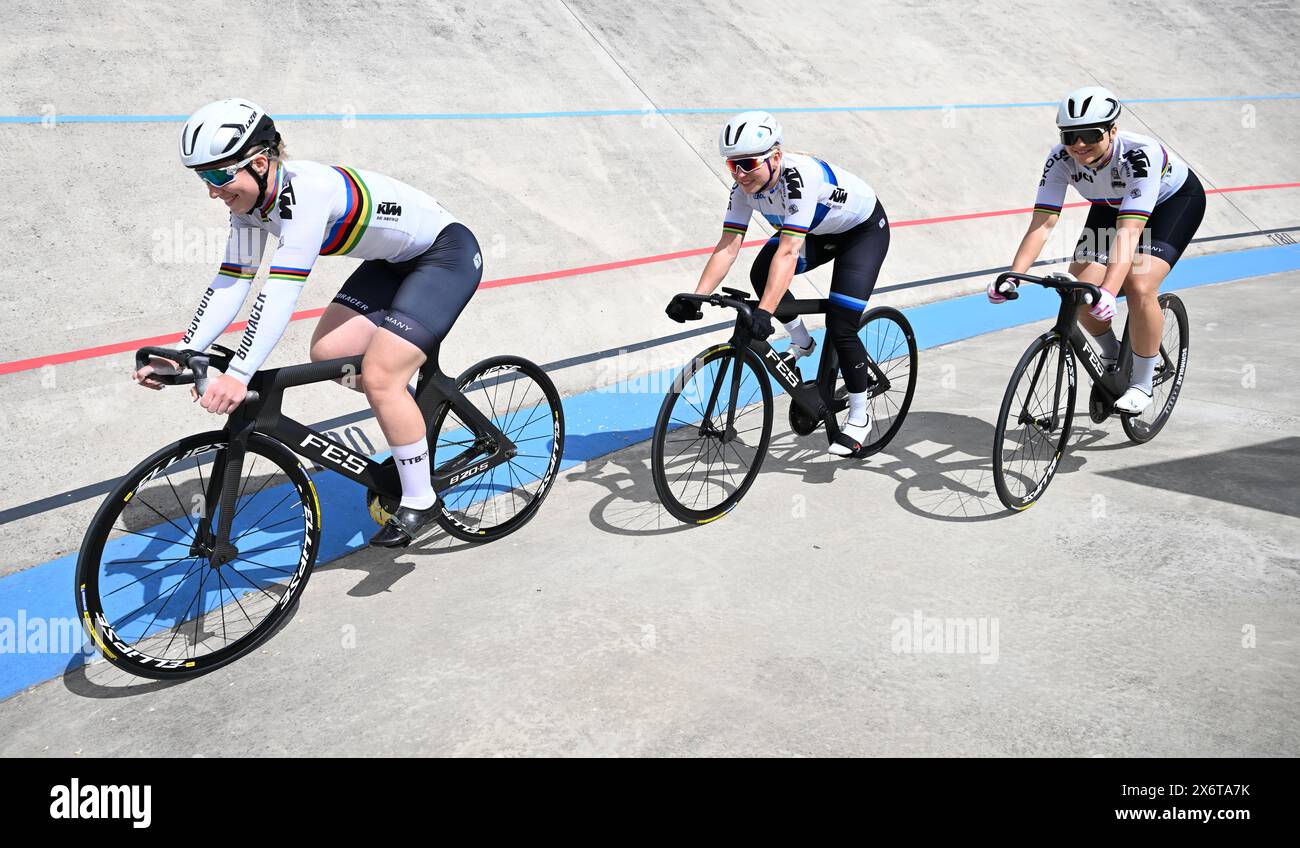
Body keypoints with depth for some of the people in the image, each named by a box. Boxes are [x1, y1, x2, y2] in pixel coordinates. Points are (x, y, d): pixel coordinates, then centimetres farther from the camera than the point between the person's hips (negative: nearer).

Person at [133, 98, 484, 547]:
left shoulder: (308, 190, -31)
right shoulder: (250, 199, -5)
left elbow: (281, 290, -38)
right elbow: (231, 282, -6)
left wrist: (238, 376, -43)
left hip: (447, 254, -9)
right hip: (394, 261, 9)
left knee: (379, 376, -18)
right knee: (327, 353, -1)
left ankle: (418, 501, -2)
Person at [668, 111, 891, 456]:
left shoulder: (800, 176, -40)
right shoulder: (746, 185, -20)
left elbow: (788, 253, -47)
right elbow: (728, 246, -23)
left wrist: (764, 312, -55)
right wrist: (695, 298, -34)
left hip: (864, 229, -6)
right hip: (819, 232, 7)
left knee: (840, 327, -14)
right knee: (761, 275, -18)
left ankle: (859, 415, 6)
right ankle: (801, 341, 7)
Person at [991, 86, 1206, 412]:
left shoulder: (1140, 154, -39)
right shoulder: (1061, 159, -28)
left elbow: (1128, 230, -47)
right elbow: (1041, 224, -33)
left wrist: (1108, 291, -59)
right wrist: (1012, 276, -46)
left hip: (1175, 201, -4)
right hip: (1112, 204, 5)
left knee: (1139, 287, -26)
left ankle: (1142, 384, -7)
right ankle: (1112, 358, 17)